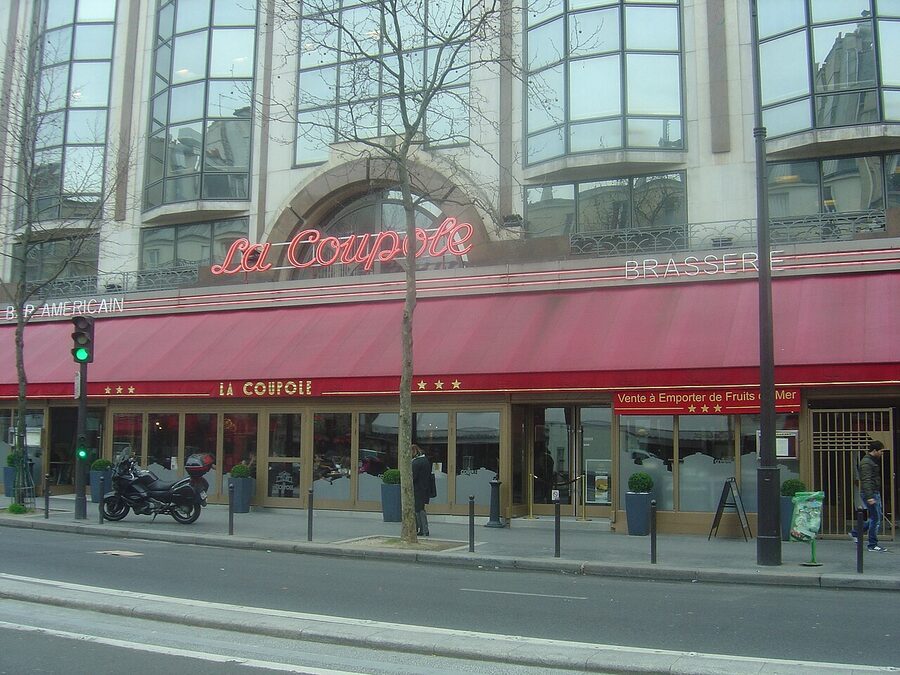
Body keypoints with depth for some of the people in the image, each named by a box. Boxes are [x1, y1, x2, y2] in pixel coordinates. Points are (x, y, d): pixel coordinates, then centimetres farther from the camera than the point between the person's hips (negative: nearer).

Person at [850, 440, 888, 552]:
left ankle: (855, 533, 23)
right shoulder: (866, 462, -17)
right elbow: (866, 481, -24)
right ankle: (872, 545, 3)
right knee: (875, 518, -5)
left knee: (876, 517, 14)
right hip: (869, 493, -10)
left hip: (876, 493, 10)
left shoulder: (873, 461, 15)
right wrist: (869, 497, -29)